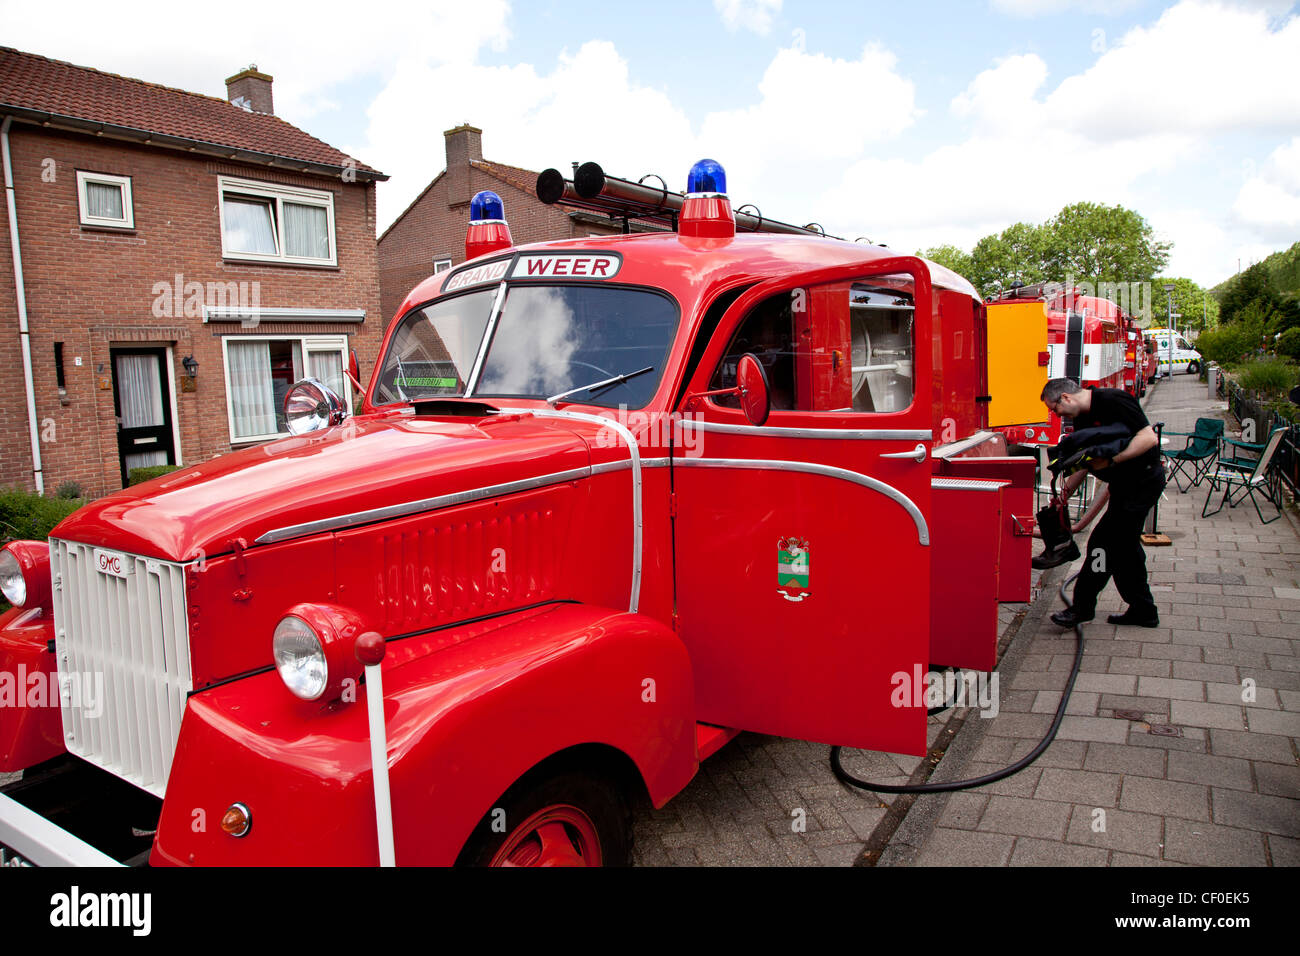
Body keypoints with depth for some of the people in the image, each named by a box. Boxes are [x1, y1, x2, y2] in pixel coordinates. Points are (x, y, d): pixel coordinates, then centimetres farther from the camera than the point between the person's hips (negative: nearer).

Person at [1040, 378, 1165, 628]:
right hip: (1126, 484, 10)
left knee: (1104, 541, -9)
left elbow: (1149, 438, -26)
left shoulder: (1113, 401, -20)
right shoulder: (1083, 418, 8)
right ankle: (1143, 611, 25)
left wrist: (1110, 460, -29)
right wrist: (1065, 493, 7)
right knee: (1124, 544, 14)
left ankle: (1083, 606, 0)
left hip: (1142, 482, -10)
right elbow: (1084, 462, 14)